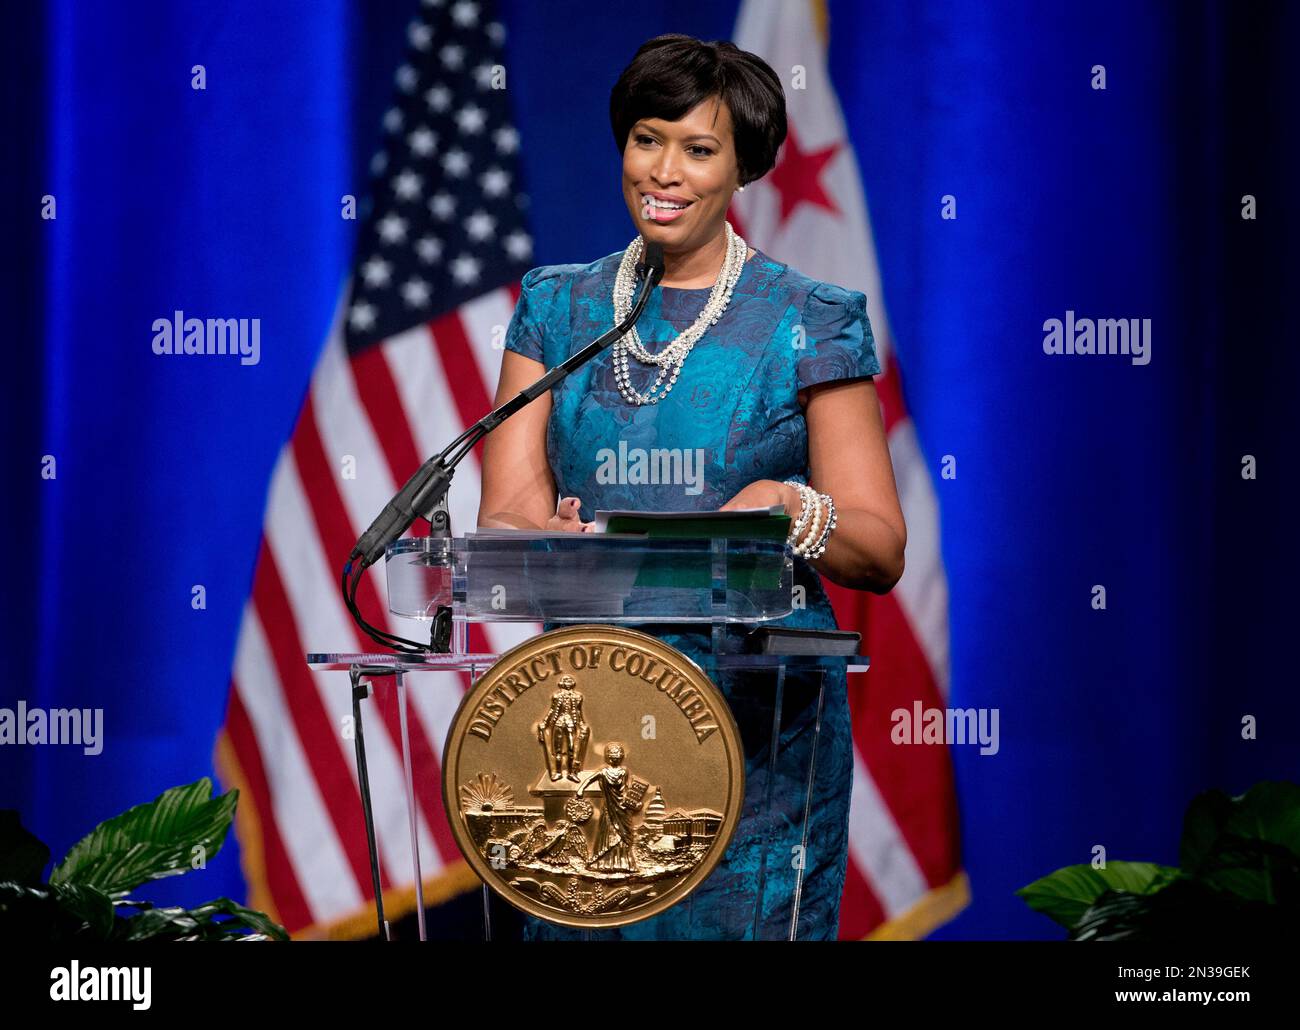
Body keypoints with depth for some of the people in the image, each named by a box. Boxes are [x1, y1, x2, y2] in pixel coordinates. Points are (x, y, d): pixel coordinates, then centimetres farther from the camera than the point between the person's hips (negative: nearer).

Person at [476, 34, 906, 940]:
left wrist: (793, 510, -23)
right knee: (580, 916, 2)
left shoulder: (813, 322, 0)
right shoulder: (557, 306, 10)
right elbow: (506, 510, 2)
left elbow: (882, 551, -2)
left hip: (760, 712, -2)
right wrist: (550, 541, -21)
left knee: (745, 922, -5)